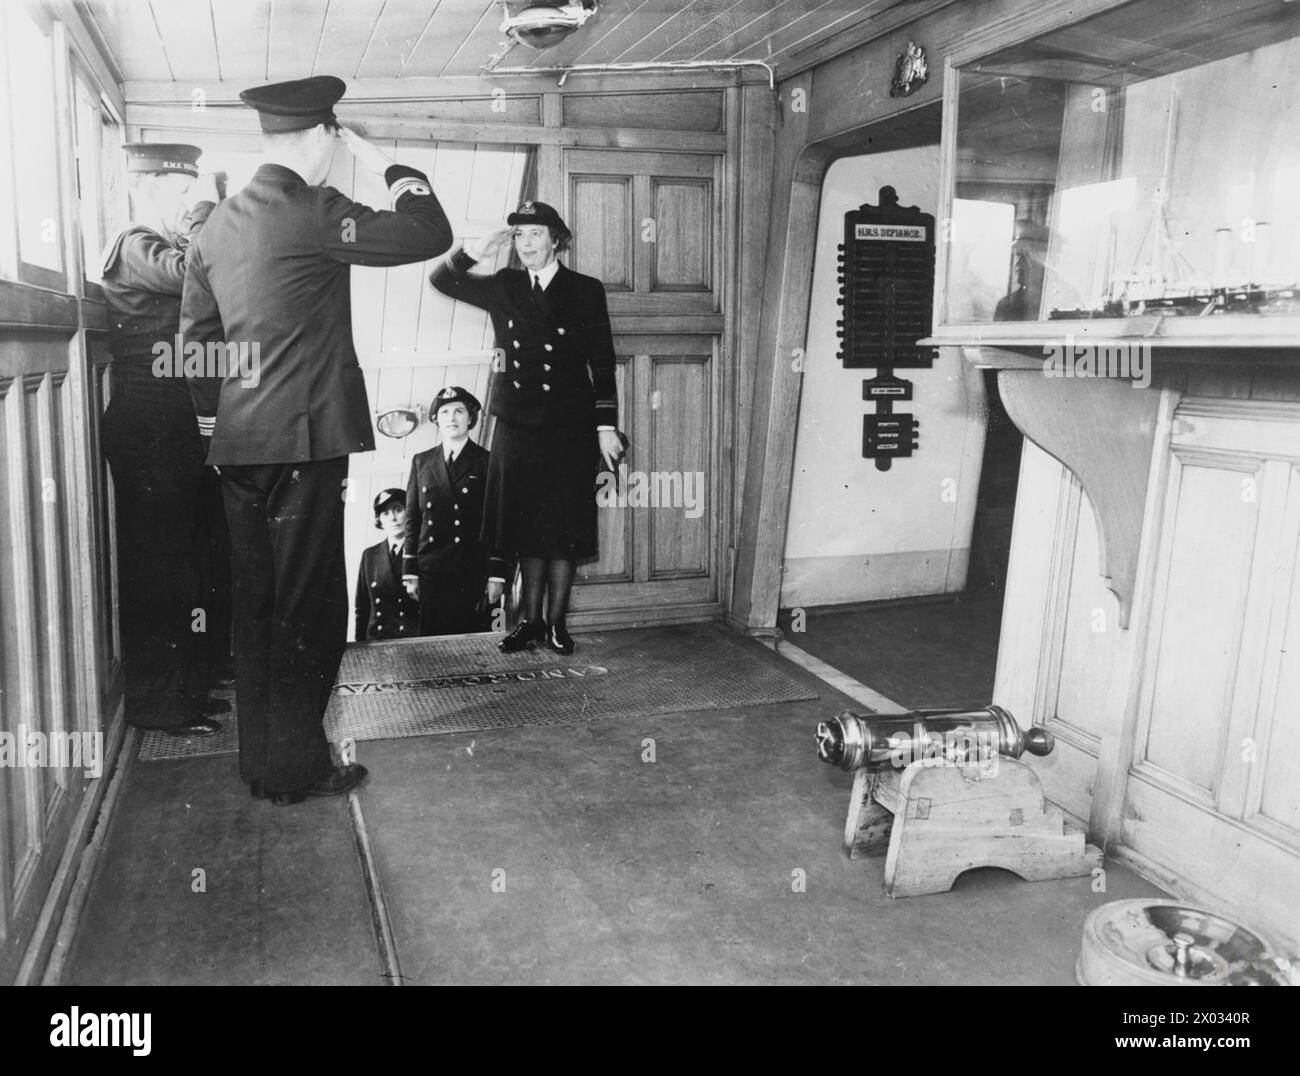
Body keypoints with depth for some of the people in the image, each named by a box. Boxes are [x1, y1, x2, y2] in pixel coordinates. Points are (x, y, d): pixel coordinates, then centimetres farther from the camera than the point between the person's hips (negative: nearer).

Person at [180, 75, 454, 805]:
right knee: (309, 607, 1)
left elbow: (196, 335, 17)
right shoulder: (311, 212, -11)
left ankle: (260, 759, 24)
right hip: (306, 440, -8)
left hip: (240, 444, 8)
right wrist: (386, 163, 2)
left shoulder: (219, 223, 13)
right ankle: (296, 766, 11)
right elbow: (430, 234, -12)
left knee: (259, 603, 14)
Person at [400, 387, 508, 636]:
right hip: (429, 574, 2)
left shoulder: (487, 462, 4)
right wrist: (409, 573, 6)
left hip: (473, 575, -2)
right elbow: (412, 520, 12)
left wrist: (496, 575, -6)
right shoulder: (421, 462, 13)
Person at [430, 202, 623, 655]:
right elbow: (441, 280, 11)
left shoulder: (585, 291, 1)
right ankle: (531, 620, 16)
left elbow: (602, 364, 0)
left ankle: (556, 622, 12)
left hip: (569, 429, -3)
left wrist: (606, 427, -4)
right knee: (526, 526, 6)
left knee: (563, 528, 1)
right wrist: (476, 251, -6)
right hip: (516, 426, 3)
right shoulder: (503, 286, 9)